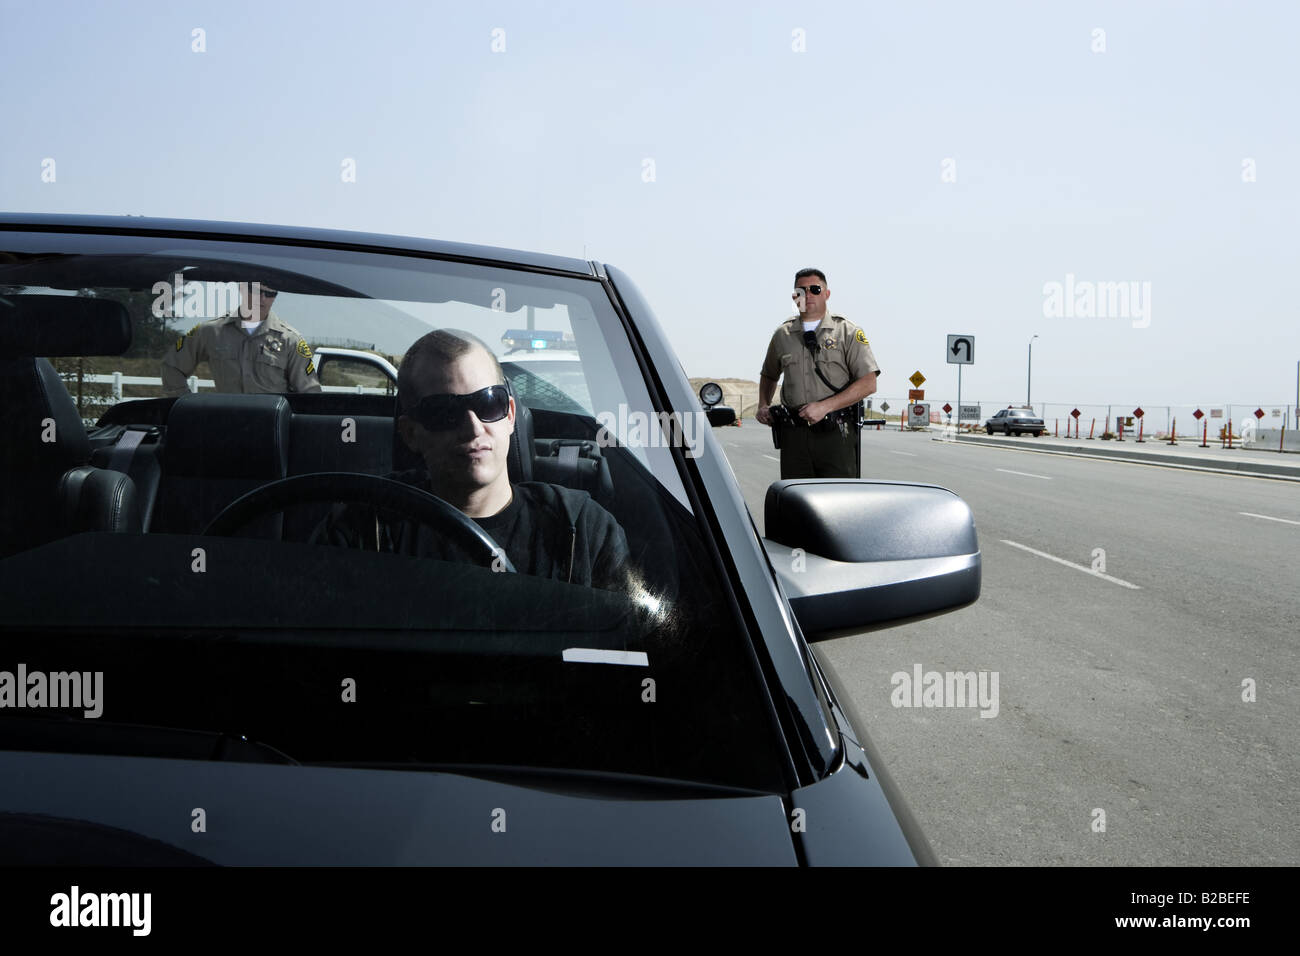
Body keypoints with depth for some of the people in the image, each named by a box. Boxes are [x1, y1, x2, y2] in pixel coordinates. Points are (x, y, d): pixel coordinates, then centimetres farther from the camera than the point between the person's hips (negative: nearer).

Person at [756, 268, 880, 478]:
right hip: (794, 434, 3)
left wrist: (825, 406, -15)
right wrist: (763, 405, 10)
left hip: (835, 432, -3)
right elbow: (768, 375, 30)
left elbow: (868, 384, -6)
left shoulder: (847, 332, 3)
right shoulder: (782, 335, 14)